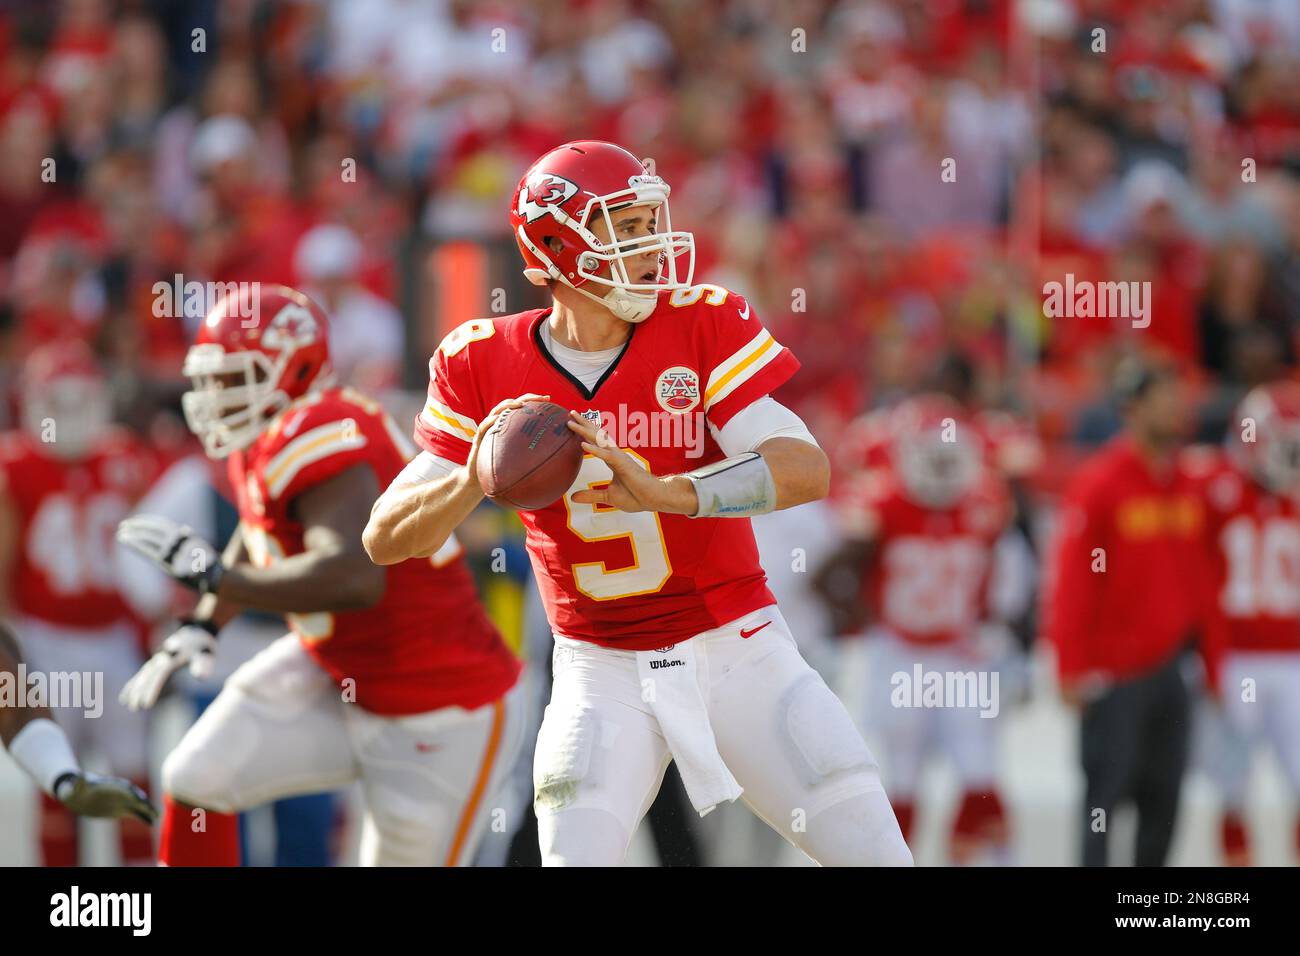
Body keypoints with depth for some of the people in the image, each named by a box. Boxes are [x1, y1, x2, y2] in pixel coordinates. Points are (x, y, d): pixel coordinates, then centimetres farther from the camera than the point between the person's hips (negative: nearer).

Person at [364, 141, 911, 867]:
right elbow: (384, 540, -7)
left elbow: (806, 470, -23)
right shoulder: (485, 365, -6)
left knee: (875, 853, -4)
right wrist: (474, 480, -28)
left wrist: (661, 493, -38)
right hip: (602, 672, 0)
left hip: (738, 650, 0)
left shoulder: (706, 325, -9)